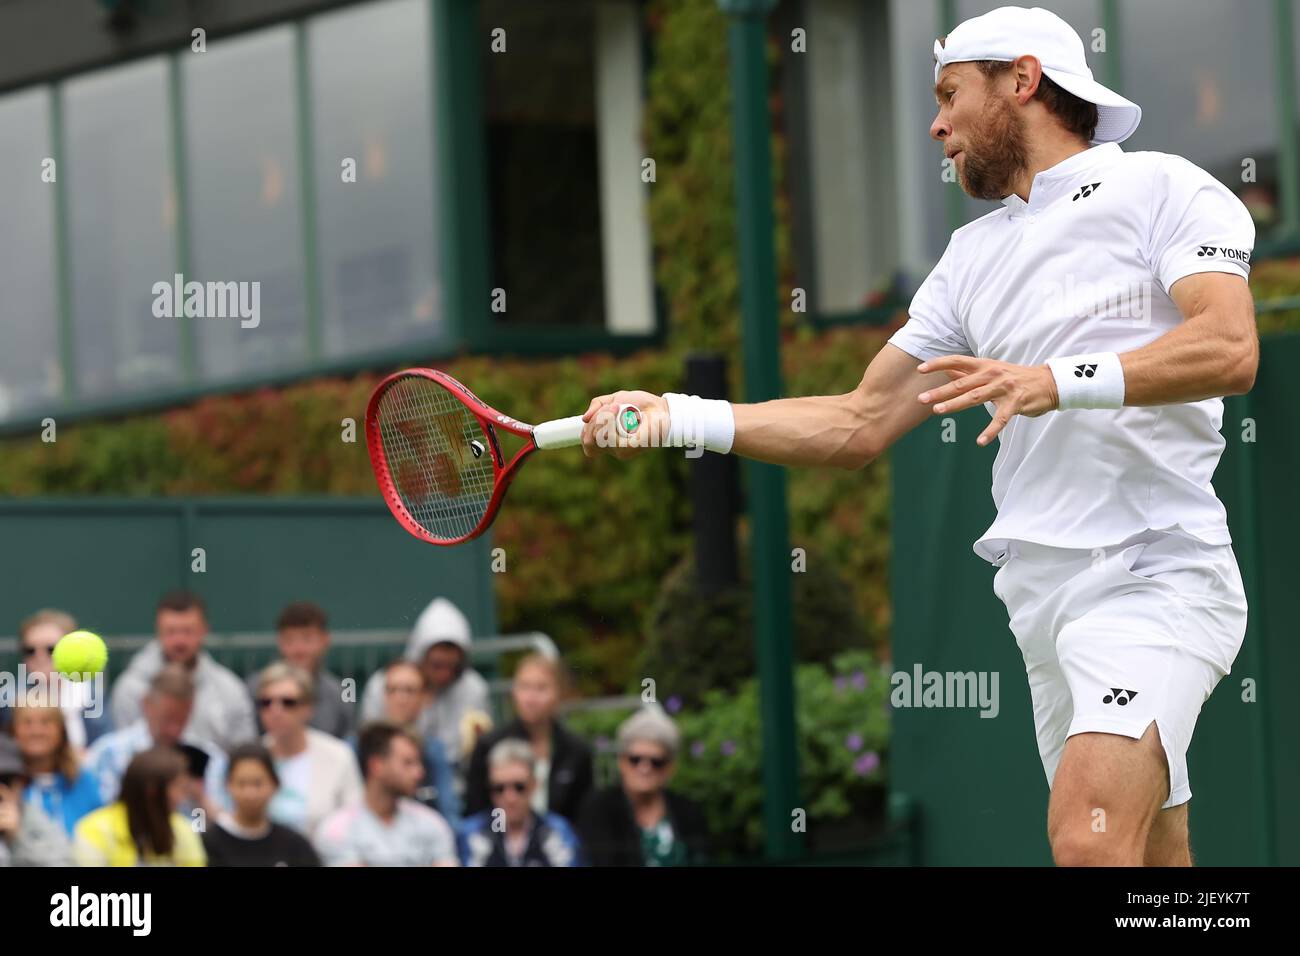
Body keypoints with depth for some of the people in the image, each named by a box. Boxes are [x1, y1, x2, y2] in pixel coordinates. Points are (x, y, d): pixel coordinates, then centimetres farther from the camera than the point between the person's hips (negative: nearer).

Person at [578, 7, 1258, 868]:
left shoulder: (1160, 188, 0)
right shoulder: (974, 256, 21)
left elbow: (1229, 350, -16)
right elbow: (860, 425, 19)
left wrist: (1058, 380, -27)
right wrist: (677, 419, 10)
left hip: (1152, 569, -7)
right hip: (1042, 593, 7)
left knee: (1088, 836, -26)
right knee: (1152, 856, 8)